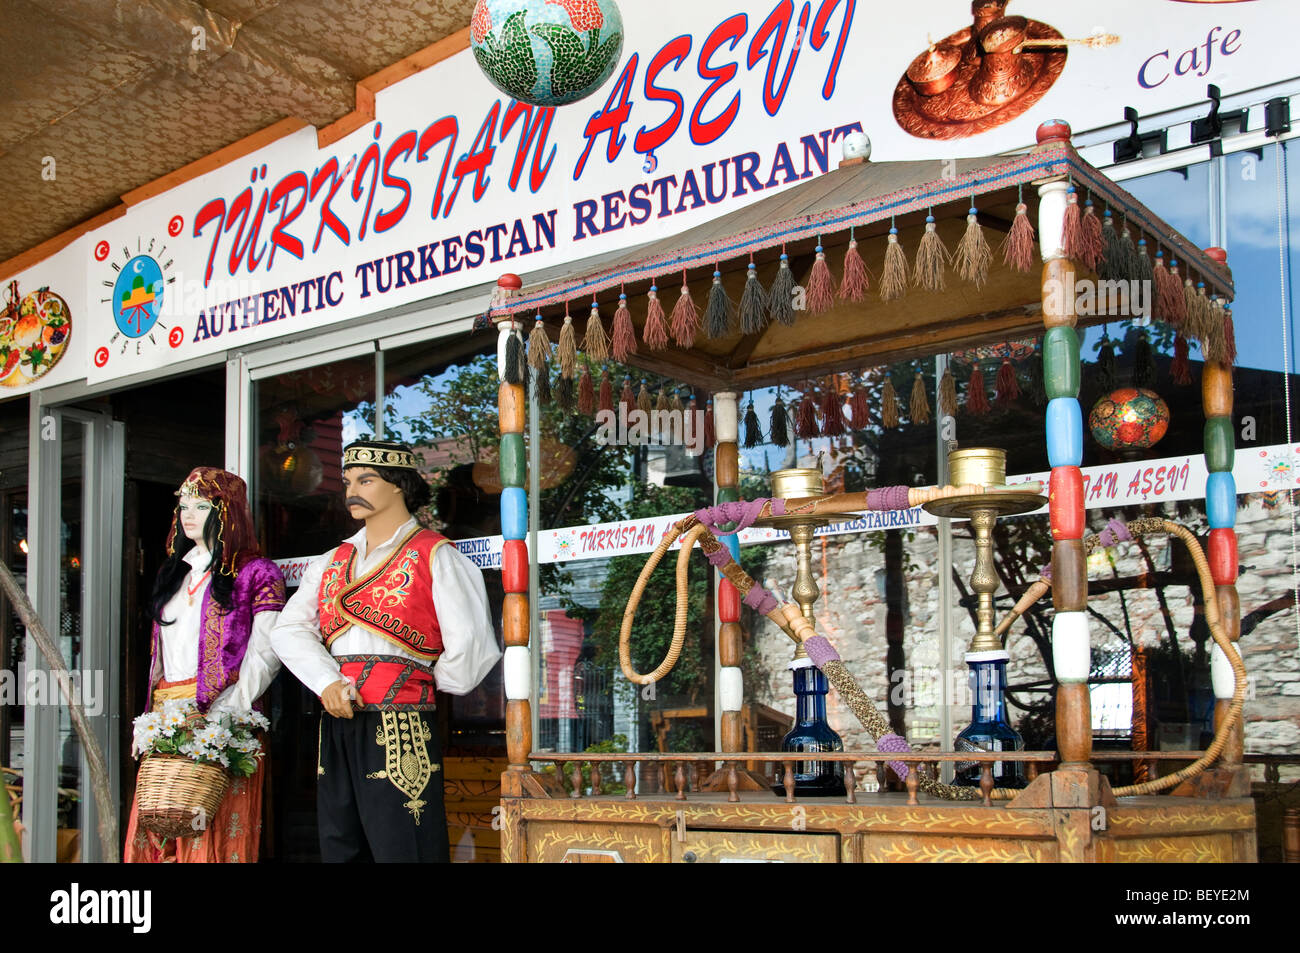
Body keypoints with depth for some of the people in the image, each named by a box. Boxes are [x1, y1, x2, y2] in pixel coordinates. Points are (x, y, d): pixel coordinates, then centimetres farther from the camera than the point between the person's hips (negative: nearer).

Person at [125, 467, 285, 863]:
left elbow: (264, 654, -8)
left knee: (215, 833, -9)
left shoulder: (256, 573, 1)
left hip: (221, 717, -6)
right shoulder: (174, 572, 22)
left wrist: (227, 711, -20)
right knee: (154, 836, 1)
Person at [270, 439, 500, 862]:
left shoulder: (434, 556, -1)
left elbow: (470, 646, -7)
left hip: (399, 729, -6)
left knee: (401, 848, -8)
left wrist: (429, 684, 6)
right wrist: (327, 683, -7)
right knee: (339, 850, 10)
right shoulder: (332, 563, 19)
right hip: (337, 725, 6)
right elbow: (289, 631, 9)